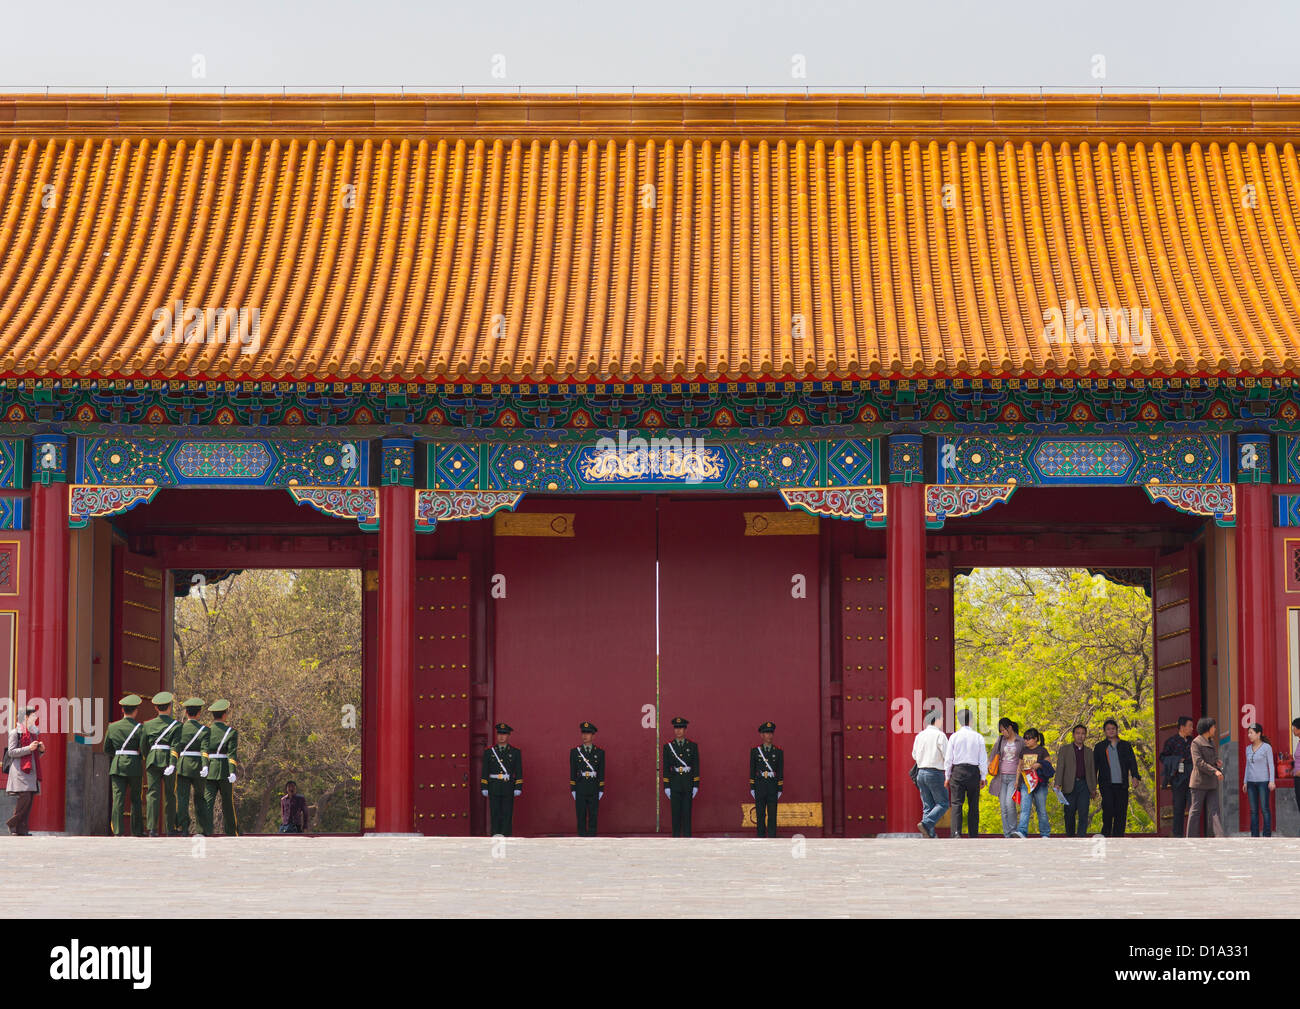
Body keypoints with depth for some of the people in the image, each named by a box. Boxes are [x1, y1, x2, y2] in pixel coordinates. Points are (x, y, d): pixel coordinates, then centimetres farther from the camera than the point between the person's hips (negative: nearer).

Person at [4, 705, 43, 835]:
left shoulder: (33, 732, 20)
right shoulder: (15, 732, -3)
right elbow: (11, 752, -11)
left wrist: (41, 749, 5)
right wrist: (29, 748, -17)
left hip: (32, 771, 8)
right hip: (20, 770, -8)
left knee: (30, 800, 1)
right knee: (24, 798, -17)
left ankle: (22, 829, 2)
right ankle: (12, 824, -5)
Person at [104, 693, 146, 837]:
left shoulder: (112, 727, 4)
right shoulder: (139, 728, -6)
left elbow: (107, 749, 11)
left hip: (117, 765, 2)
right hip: (134, 766, -2)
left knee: (118, 798, -3)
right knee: (135, 799, 11)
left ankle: (117, 831, -13)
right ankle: (137, 831, 17)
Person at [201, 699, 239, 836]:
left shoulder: (206, 730, 5)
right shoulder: (231, 732, -3)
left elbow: (204, 750, -6)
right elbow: (232, 753, -10)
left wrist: (205, 766, -14)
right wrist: (233, 772, -12)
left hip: (209, 772, 2)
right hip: (225, 771, -2)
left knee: (208, 801, -3)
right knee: (228, 803, 11)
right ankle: (231, 833, 20)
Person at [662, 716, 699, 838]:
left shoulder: (693, 745, 4)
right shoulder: (668, 746, 5)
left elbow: (696, 766, 3)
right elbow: (666, 767, 4)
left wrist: (696, 785, -2)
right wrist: (666, 786, -2)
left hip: (688, 782, 0)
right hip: (674, 782, 0)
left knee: (687, 813, 0)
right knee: (675, 812, 1)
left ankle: (687, 837, 5)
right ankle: (676, 838, 6)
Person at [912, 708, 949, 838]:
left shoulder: (919, 736, 8)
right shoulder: (939, 735, -10)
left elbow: (914, 755, 18)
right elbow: (947, 756, -12)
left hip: (921, 773, 6)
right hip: (935, 773, -6)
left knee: (927, 806, 9)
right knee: (943, 804, 2)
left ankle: (930, 835, 3)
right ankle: (926, 824, -18)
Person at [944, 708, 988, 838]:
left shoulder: (954, 737, -1)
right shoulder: (978, 737, 1)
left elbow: (948, 758, 1)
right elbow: (983, 759, 3)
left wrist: (947, 777, 10)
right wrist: (983, 777, 11)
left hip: (958, 771, -1)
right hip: (974, 771, 1)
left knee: (956, 804, -3)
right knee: (973, 806, 8)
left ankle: (956, 833, -19)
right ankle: (973, 836, 9)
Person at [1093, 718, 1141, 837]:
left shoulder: (1126, 745, 15)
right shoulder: (1100, 747, 12)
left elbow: (1132, 762, 7)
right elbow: (1094, 766, 12)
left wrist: (1135, 776, -11)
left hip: (1122, 784, 2)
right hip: (1106, 785, -2)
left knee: (1121, 813, 0)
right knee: (1108, 808, -16)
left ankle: (1118, 836, 6)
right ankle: (1106, 834, -2)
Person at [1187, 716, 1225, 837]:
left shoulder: (1211, 742, 16)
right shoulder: (1196, 743, -9)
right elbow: (1199, 762, -19)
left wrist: (1218, 763, 3)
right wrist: (1214, 771, -26)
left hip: (1211, 783, 7)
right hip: (1199, 782, -7)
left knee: (1214, 810, -2)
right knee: (1195, 810, 0)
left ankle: (1220, 837, -11)